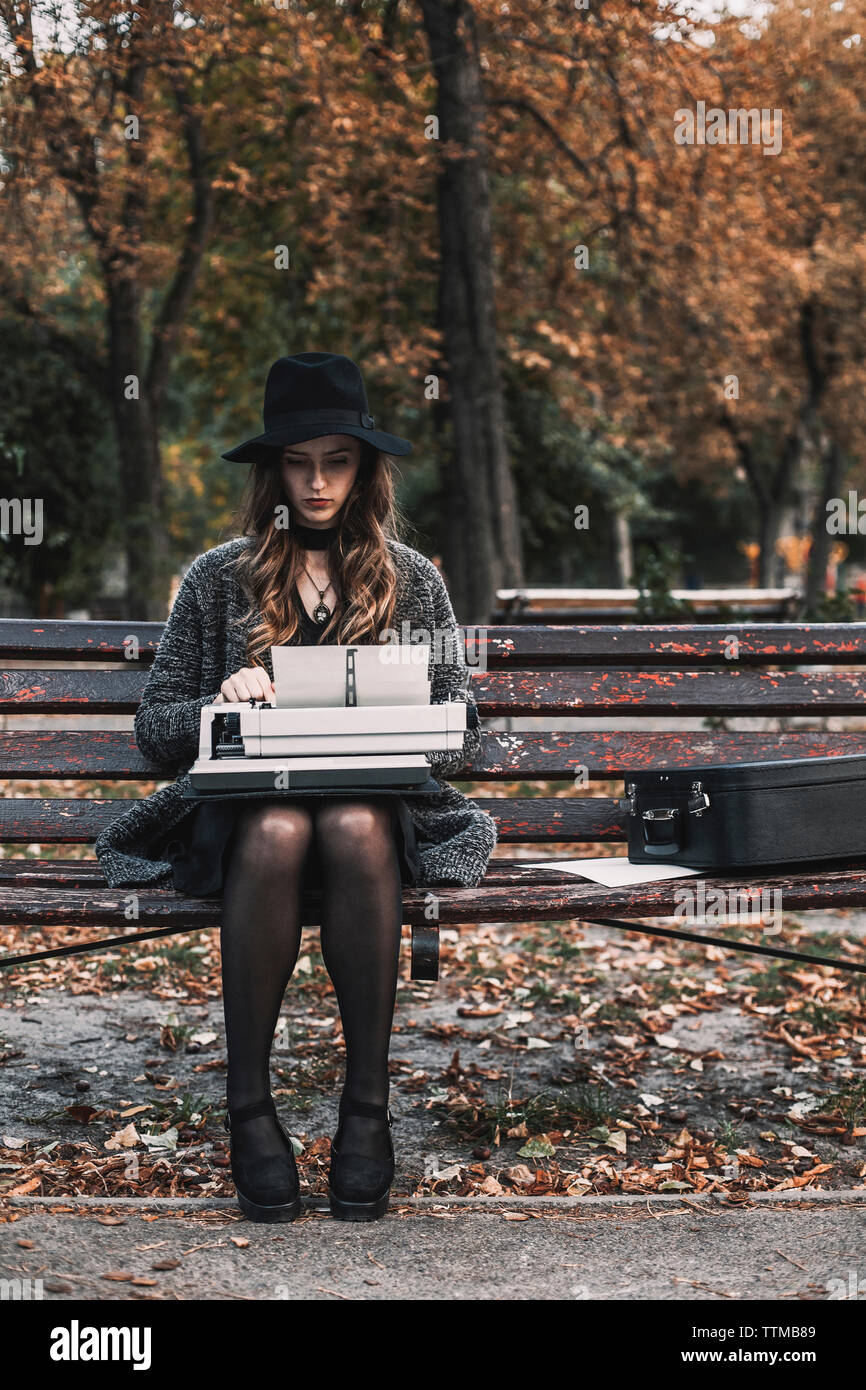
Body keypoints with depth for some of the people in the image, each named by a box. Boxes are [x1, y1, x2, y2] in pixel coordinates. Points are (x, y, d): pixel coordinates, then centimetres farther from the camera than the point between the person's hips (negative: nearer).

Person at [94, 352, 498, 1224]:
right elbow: (152, 727, 8)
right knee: (276, 831, -36)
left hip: (380, 803, 0)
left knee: (356, 828, -36)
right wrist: (220, 702, -13)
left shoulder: (413, 581, 13)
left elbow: (457, 736, 9)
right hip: (240, 810, 0)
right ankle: (247, 1105, -27)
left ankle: (368, 1108, -29)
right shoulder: (218, 577, 11)